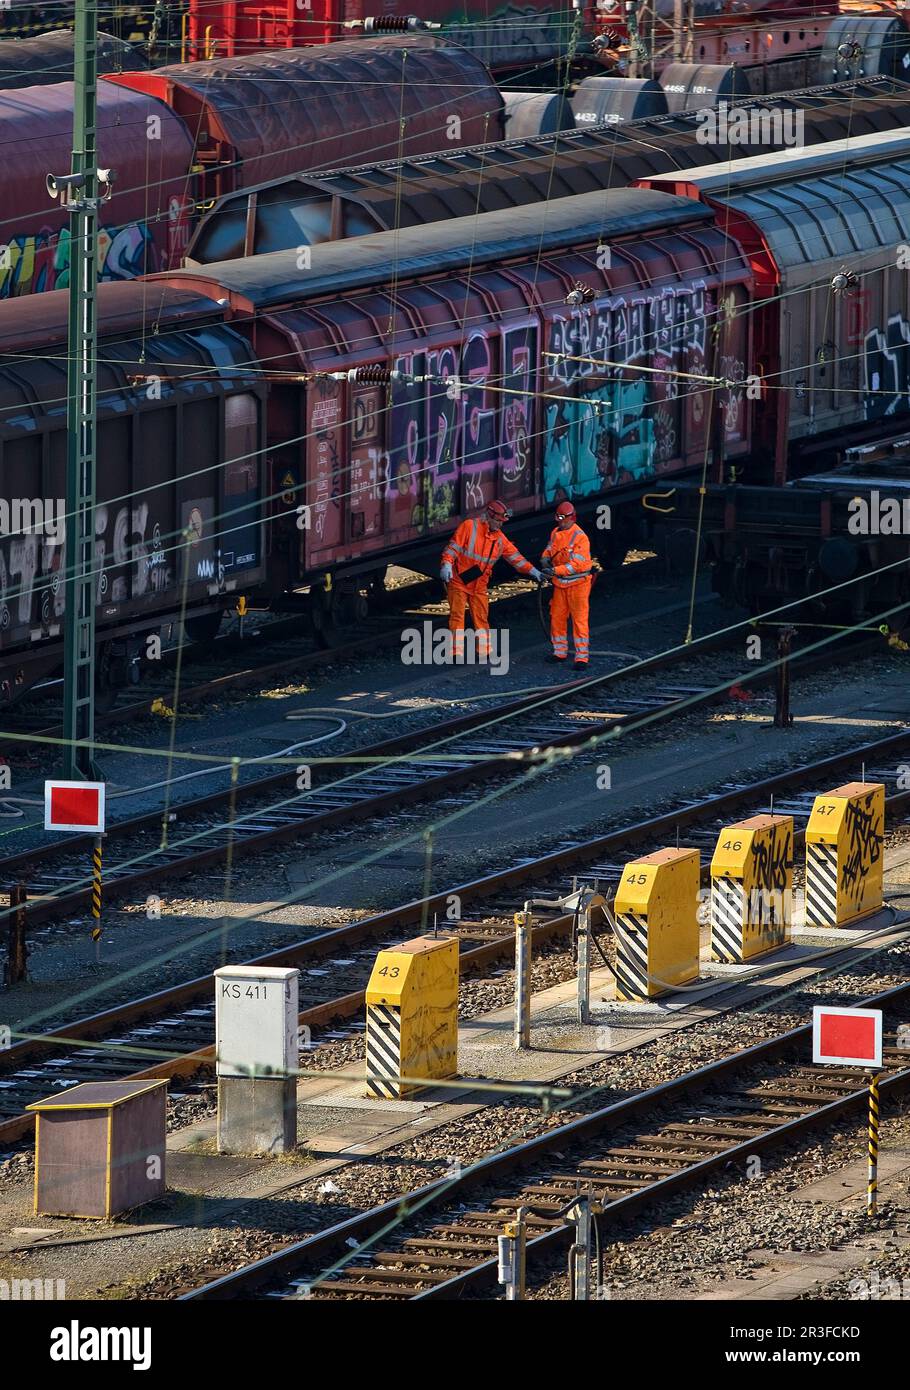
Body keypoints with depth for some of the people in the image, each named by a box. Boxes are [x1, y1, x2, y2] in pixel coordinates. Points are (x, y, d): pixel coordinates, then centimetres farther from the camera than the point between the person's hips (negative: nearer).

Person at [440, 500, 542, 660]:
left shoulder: (499, 538, 5)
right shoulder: (469, 527, -12)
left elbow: (515, 557, 7)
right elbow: (453, 547, -15)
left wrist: (532, 570, -2)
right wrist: (447, 564, -30)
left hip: (479, 585, 5)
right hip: (458, 580, -5)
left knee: (481, 618, 8)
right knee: (457, 615, -6)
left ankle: (484, 652, 16)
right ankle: (457, 653, -5)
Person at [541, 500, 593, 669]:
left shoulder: (580, 537, -19)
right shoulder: (555, 533, 5)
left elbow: (578, 564, -24)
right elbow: (549, 550, 17)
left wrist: (555, 571, -27)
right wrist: (546, 561, -6)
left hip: (577, 584, -7)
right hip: (560, 584, 7)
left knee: (579, 620, -4)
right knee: (556, 618, 12)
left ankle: (581, 657, -2)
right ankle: (560, 652, 25)